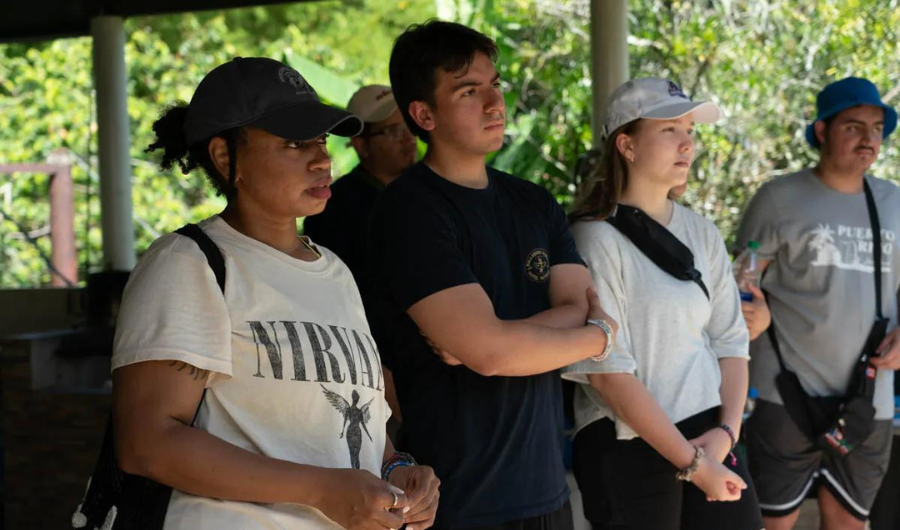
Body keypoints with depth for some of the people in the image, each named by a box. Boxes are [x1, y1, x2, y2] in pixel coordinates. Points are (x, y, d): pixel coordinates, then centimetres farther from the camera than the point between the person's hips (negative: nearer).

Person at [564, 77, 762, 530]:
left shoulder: (701, 233, 8)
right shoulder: (596, 238, -10)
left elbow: (730, 340, 8)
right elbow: (607, 371, -15)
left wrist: (726, 433, -7)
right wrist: (690, 461, -15)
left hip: (709, 438, 5)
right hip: (629, 451, -5)